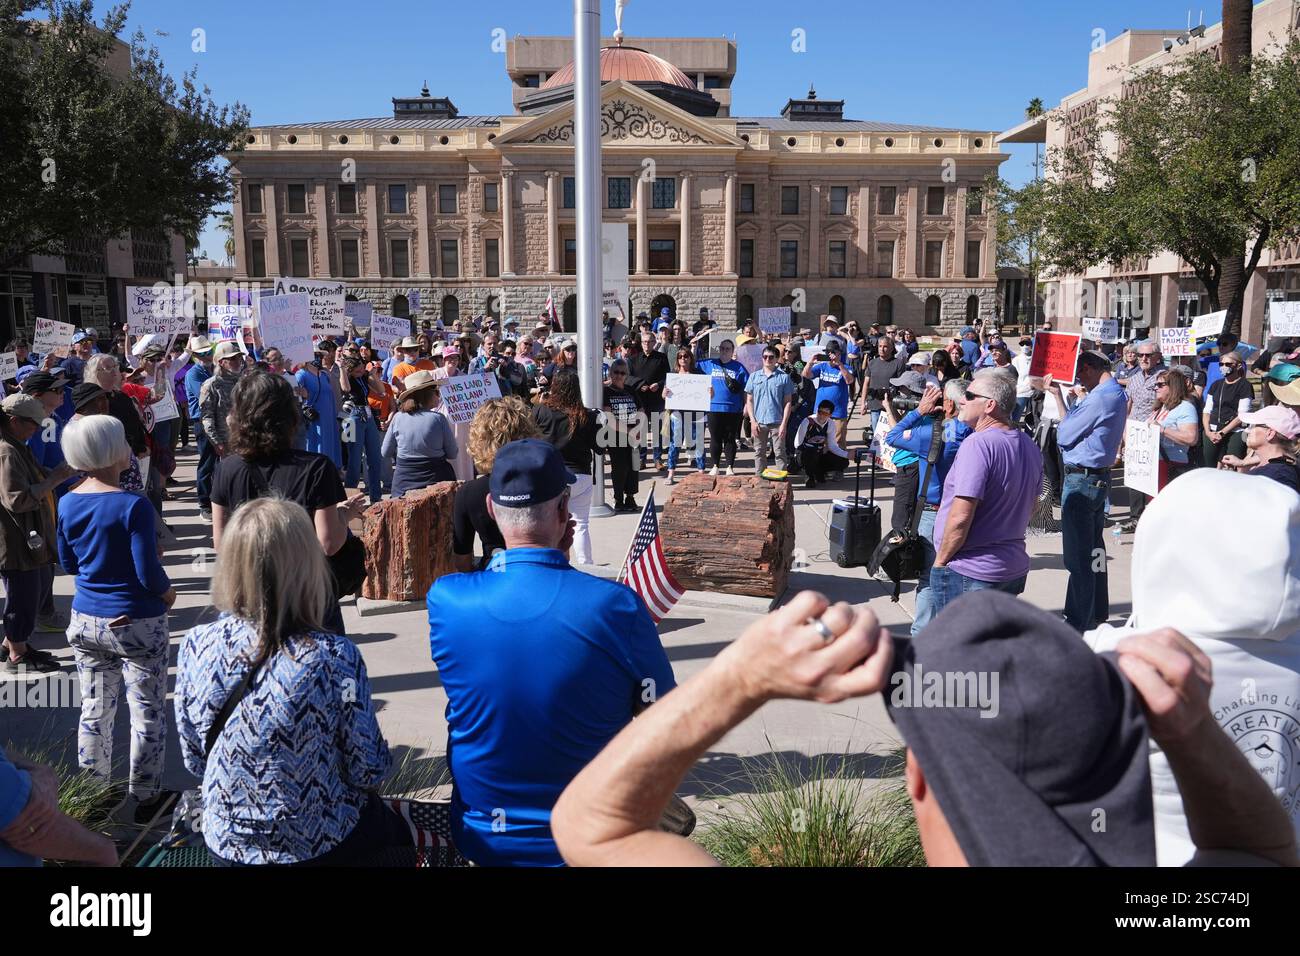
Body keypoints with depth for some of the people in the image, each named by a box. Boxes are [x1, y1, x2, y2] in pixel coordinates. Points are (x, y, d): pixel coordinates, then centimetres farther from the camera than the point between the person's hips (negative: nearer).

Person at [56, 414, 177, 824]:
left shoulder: (67, 503, -2)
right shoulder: (134, 506, -21)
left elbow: (68, 562, 11)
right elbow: (148, 572, -20)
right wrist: (169, 593, -1)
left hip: (85, 621, 6)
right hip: (137, 625, -6)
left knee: (94, 710, 18)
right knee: (147, 714, 9)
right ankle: (145, 799, 19)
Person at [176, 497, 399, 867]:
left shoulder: (197, 646, -15)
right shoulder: (336, 658, -27)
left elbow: (194, 760, -1)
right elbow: (367, 771, -16)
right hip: (315, 846, -4)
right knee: (386, 814, 29)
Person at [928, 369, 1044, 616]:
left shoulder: (978, 444, -20)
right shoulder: (1030, 446, 7)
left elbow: (961, 517, -23)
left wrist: (940, 562, -11)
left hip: (968, 574, -8)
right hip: (1015, 570, 8)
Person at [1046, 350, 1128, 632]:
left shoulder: (1098, 399, -21)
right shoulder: (1117, 394, 10)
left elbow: (1063, 435, -13)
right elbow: (1072, 423, 13)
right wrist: (1056, 394, 16)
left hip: (1081, 480, -10)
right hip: (1100, 478, 10)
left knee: (1078, 556, -4)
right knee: (1094, 549, 19)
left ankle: (1077, 624, 3)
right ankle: (1097, 614, 31)